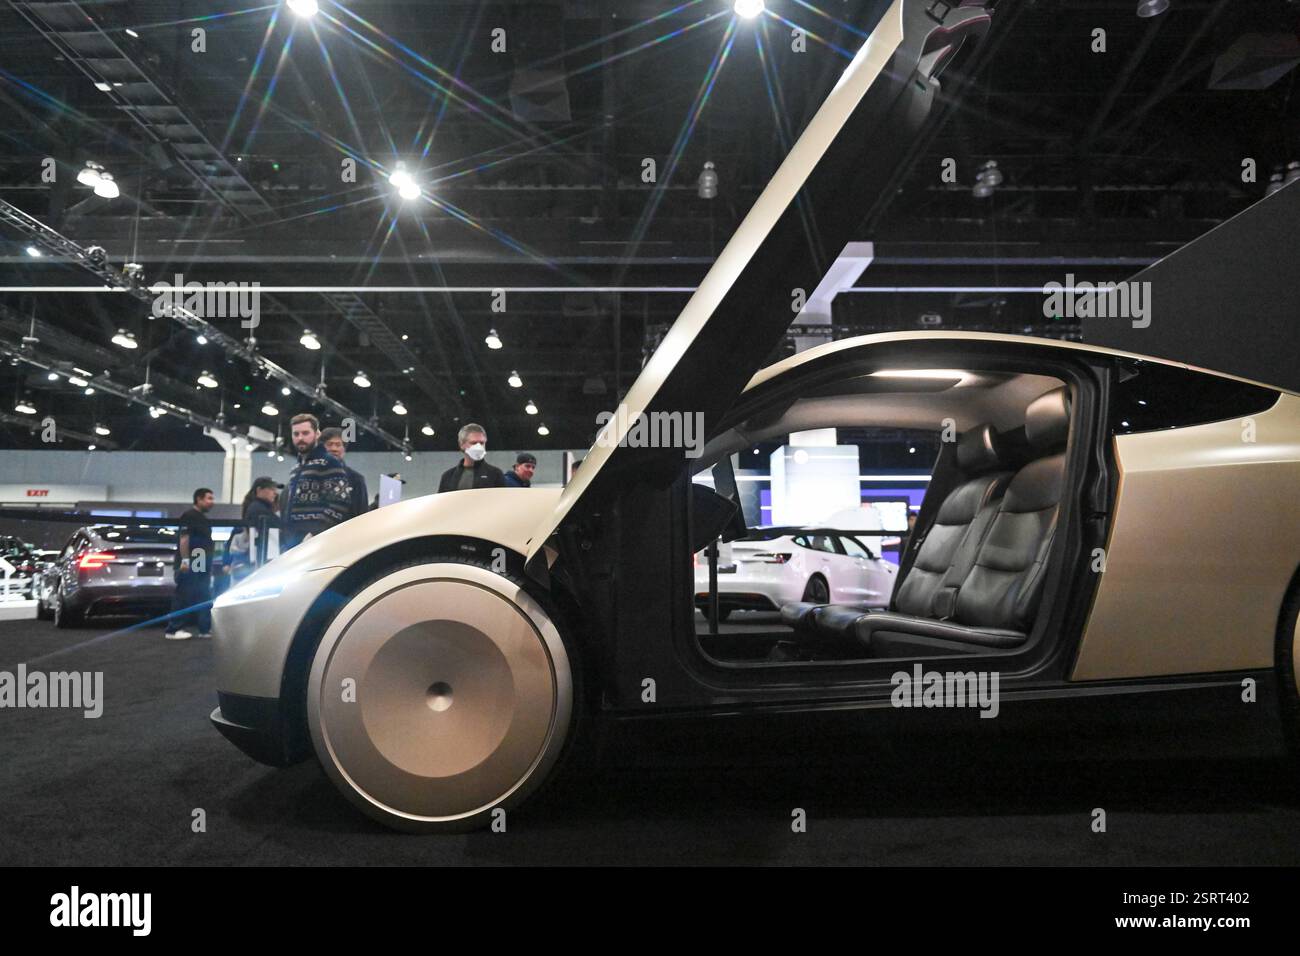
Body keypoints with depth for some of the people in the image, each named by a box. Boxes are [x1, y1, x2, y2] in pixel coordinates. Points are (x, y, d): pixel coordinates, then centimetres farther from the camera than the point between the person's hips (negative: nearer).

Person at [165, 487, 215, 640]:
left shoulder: (204, 519, 20)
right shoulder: (189, 516, -9)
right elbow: (184, 539, -18)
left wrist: (209, 565, 22)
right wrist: (185, 560, -25)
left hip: (201, 566, 10)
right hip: (190, 564, -10)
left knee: (204, 598, 9)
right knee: (183, 597, -7)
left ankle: (205, 629, 13)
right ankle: (173, 630, -3)